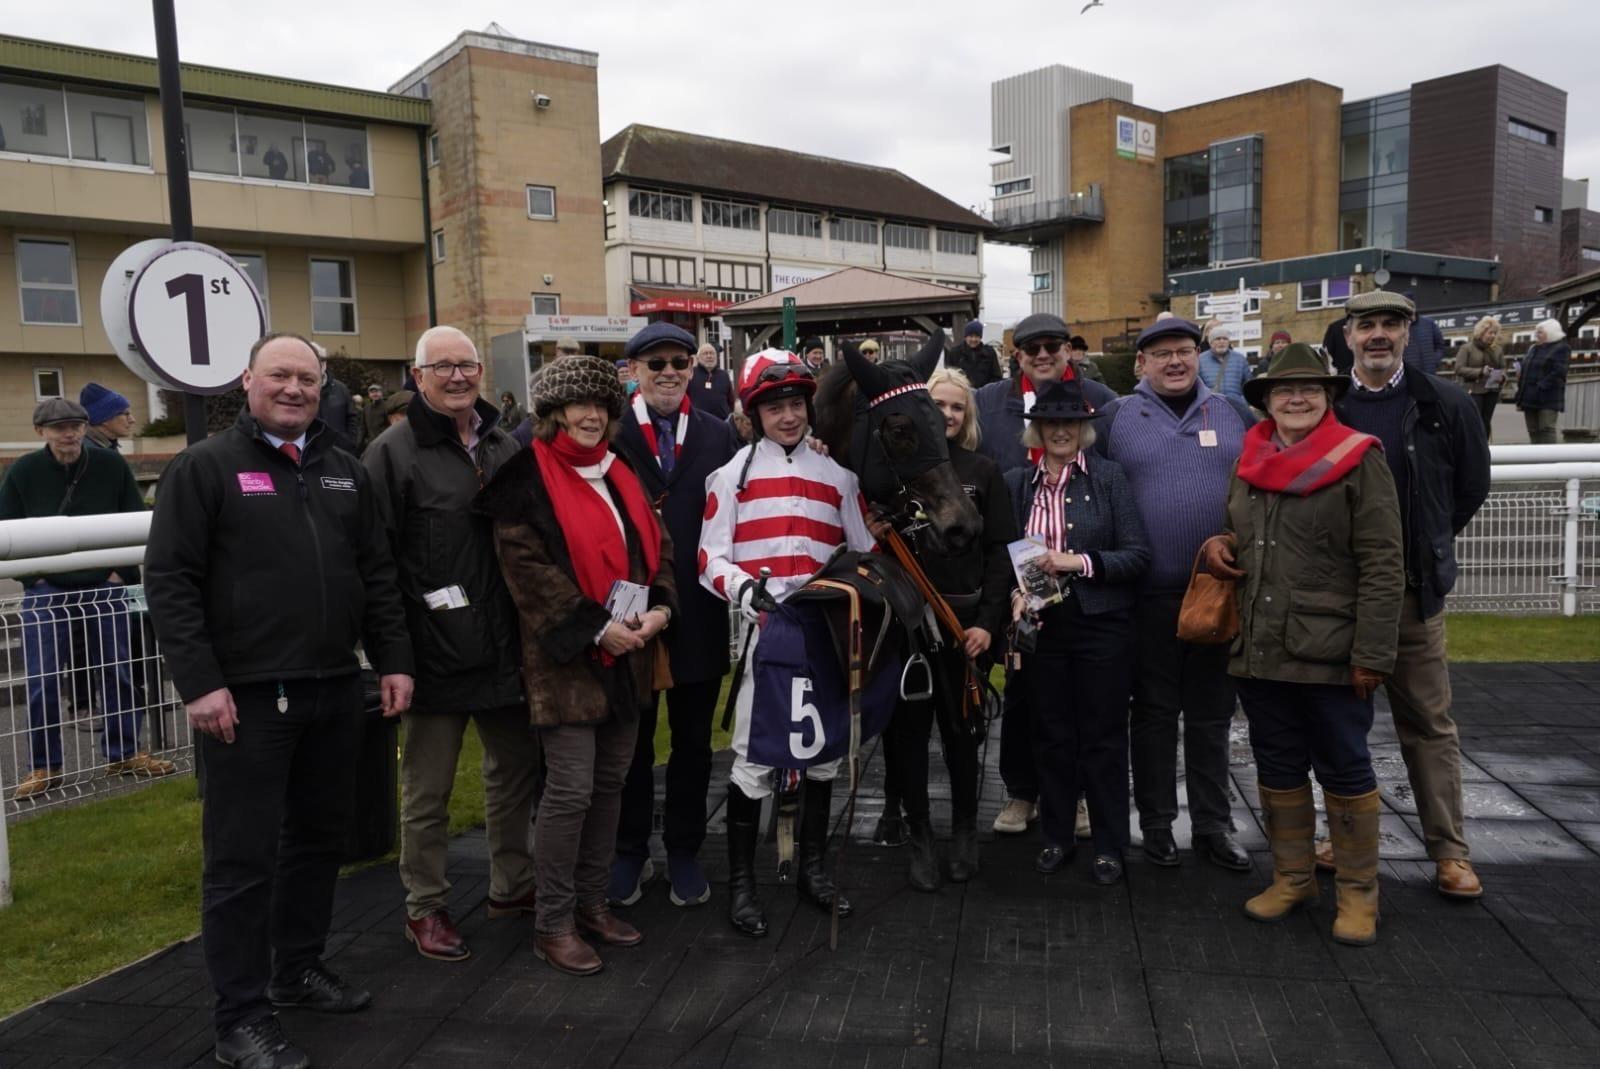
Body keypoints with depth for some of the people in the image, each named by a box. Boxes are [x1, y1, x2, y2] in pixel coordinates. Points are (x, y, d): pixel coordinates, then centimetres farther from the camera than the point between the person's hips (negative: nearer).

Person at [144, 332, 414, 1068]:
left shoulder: (345, 472, 13)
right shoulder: (204, 468, -3)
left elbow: (377, 576, 15)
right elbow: (169, 580, -9)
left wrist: (393, 661, 8)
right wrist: (200, 682, -16)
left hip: (336, 691, 6)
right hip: (246, 697, -6)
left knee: (319, 839, 16)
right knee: (241, 857, 2)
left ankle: (298, 970, 34)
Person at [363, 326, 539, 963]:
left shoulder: (504, 448, 11)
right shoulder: (393, 453, -8)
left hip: (506, 649, 6)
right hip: (436, 655, -6)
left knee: (516, 769, 18)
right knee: (427, 792, 8)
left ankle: (512, 886, 36)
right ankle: (425, 909, 25)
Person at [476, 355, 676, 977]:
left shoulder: (618, 475, 14)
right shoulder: (528, 477, -6)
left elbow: (656, 546, 14)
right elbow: (526, 565, -14)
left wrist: (659, 607, -5)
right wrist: (595, 627, -18)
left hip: (626, 654, 7)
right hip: (566, 658, -7)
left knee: (610, 782, 12)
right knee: (571, 789, -6)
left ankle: (591, 901, 27)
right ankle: (552, 924, 9)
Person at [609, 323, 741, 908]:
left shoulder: (719, 435, 4)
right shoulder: (609, 432, -4)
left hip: (699, 614, 2)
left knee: (693, 739, 13)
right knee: (632, 740, 13)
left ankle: (684, 851, 30)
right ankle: (629, 851, 30)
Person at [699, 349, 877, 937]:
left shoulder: (837, 475, 13)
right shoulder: (733, 474, 3)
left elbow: (867, 552, 16)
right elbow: (710, 560, -4)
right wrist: (747, 589, -22)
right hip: (764, 633, -4)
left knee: (824, 750, 12)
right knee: (754, 757, -4)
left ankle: (812, 867, 28)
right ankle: (741, 882, 10)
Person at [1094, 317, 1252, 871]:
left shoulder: (1232, 415, 9)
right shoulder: (1117, 416, 2)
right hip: (1150, 594, -2)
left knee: (1212, 715, 11)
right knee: (1154, 712, 8)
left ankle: (1212, 825, 22)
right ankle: (1157, 823, 21)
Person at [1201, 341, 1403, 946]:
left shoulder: (1358, 460, -7)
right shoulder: (1251, 461, 11)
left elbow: (1382, 566, -11)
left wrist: (1372, 654, -16)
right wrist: (1217, 546, 2)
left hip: (1331, 655, -5)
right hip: (1259, 648, 6)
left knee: (1344, 771, 7)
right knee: (1277, 768, 15)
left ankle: (1358, 891, 23)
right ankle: (1292, 878, 31)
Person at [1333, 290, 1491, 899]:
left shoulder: (1444, 405, -1)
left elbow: (1471, 485, 11)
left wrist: (1427, 547, 12)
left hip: (1413, 592, -1)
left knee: (1429, 723, 6)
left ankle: (1449, 850, 16)